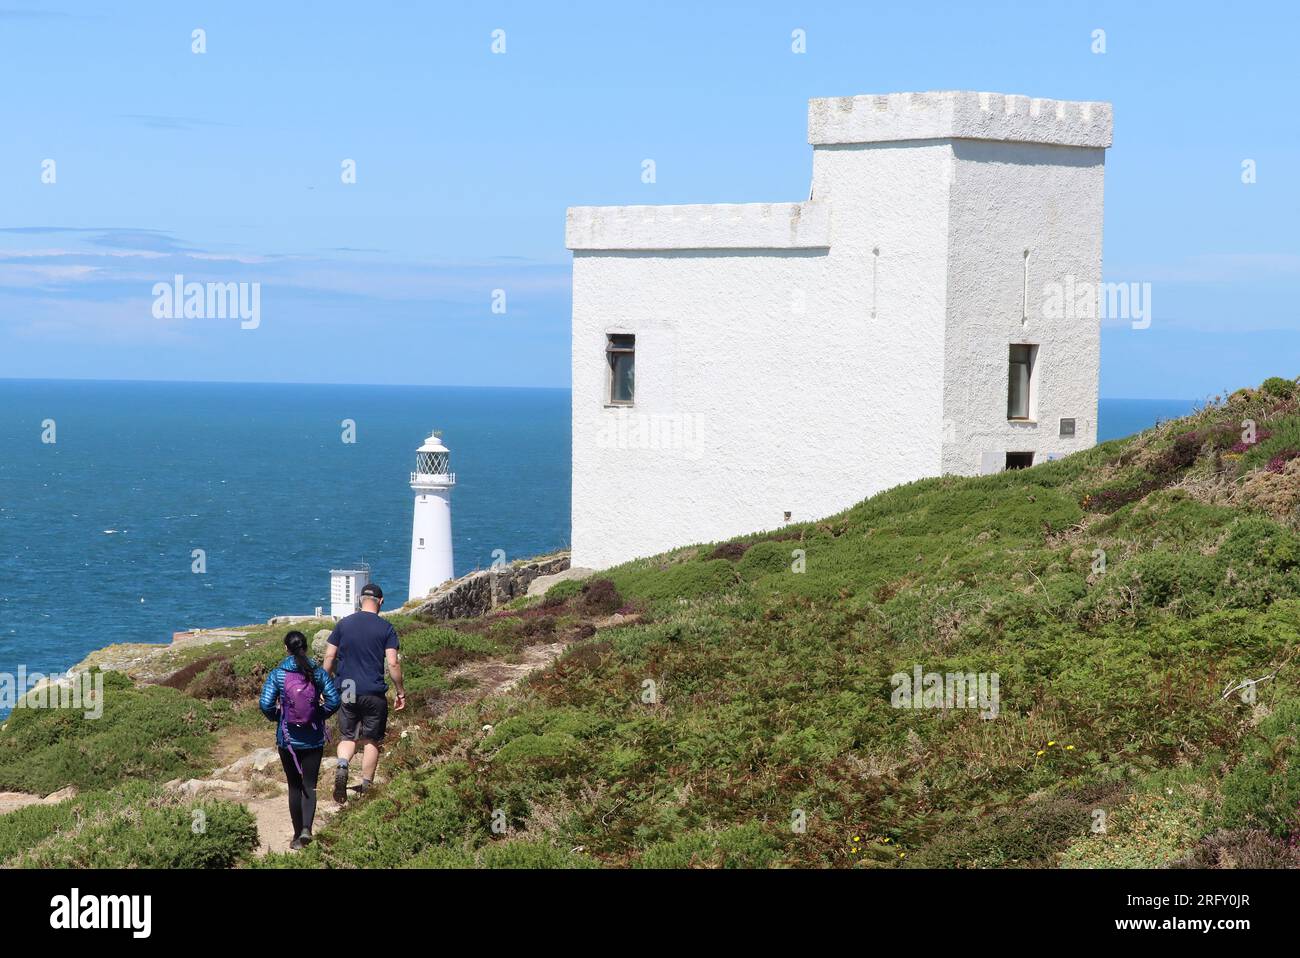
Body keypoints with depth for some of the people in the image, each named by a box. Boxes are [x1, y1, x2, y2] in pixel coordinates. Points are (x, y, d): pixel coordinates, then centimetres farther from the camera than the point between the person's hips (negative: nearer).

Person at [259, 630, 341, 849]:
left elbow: (265, 704, -14)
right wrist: (320, 715, 9)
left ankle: (298, 835, 16)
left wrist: (276, 717, 6)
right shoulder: (318, 673, -5)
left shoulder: (277, 674, -7)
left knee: (294, 786, 12)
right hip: (314, 739, 0)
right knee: (309, 786, 4)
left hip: (287, 739, 0)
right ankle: (306, 828, -18)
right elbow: (334, 700, -9)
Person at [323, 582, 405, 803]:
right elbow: (393, 663, -9)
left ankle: (342, 766, -16)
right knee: (372, 741, 11)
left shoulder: (344, 624, 2)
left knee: (347, 737, 14)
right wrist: (401, 692, 0)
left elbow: (329, 657, 3)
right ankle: (366, 788, 15)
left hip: (346, 691, 2)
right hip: (374, 693, -2)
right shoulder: (386, 629, -5)